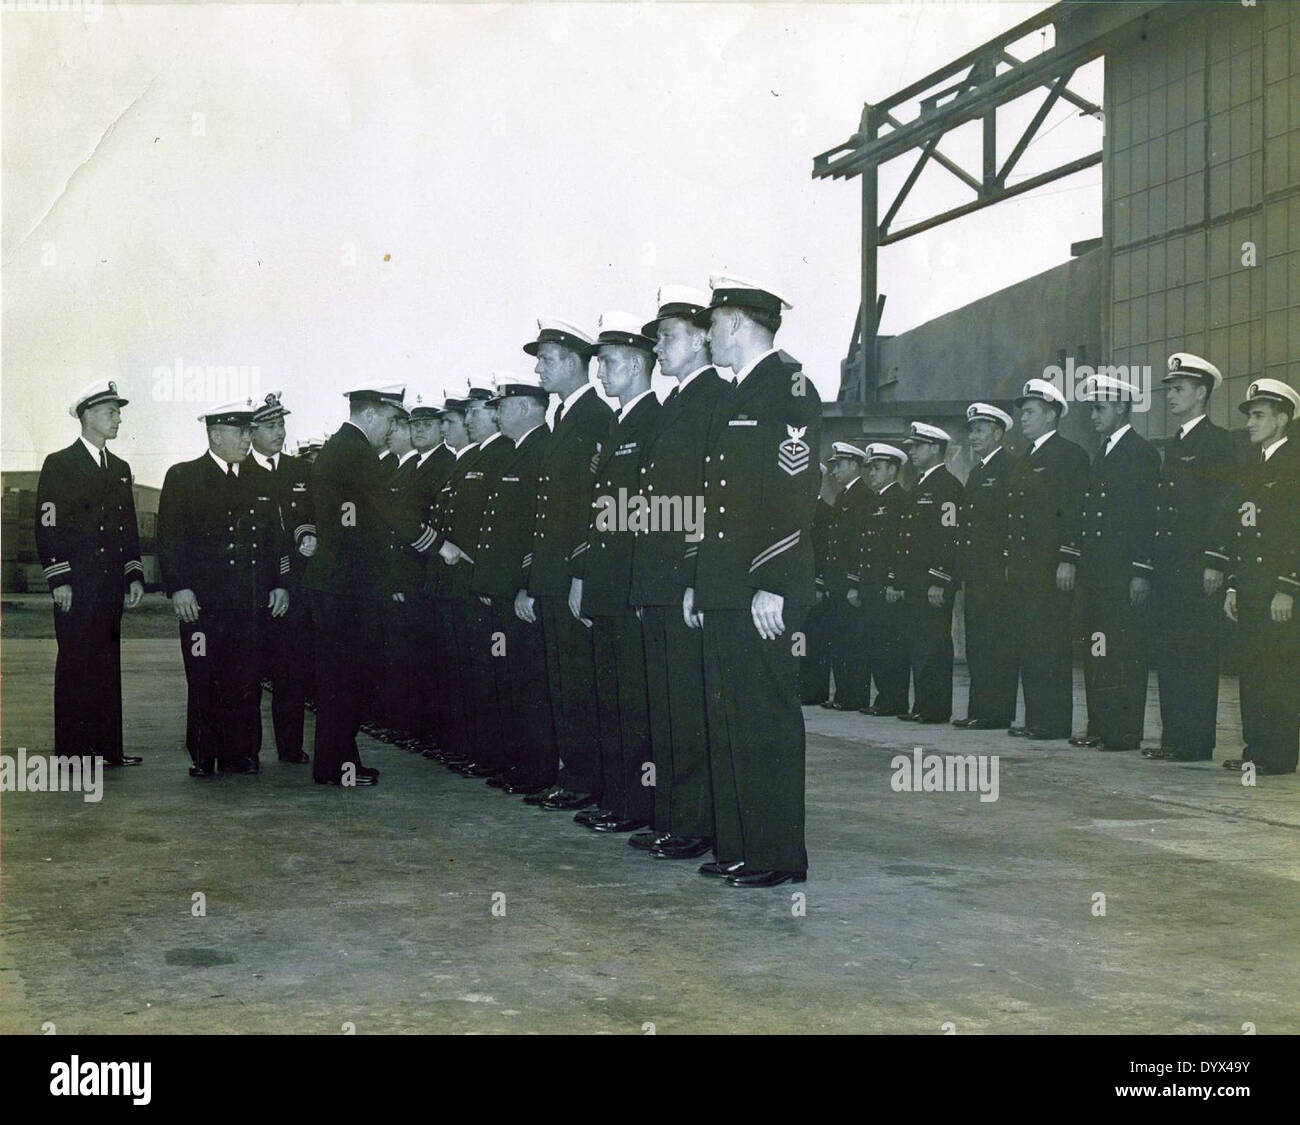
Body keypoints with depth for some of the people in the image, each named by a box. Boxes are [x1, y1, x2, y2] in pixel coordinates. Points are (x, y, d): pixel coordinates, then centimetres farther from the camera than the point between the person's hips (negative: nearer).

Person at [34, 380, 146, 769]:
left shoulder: (120, 469, 17)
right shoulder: (59, 464, -2)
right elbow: (47, 527, -8)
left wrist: (134, 576, 10)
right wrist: (59, 580, -14)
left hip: (111, 586, 6)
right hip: (75, 586, -6)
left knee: (108, 665, 8)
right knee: (75, 665, -3)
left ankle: (107, 749, 12)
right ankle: (73, 752, 2)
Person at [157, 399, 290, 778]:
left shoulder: (260, 480, 16)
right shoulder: (183, 477, 2)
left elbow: (275, 537, 18)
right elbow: (170, 538, -4)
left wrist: (280, 584, 9)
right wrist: (179, 588, -12)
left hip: (251, 604, 4)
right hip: (203, 601, -4)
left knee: (246, 681, 4)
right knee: (205, 683, 1)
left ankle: (240, 753, 12)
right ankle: (203, 757, 9)